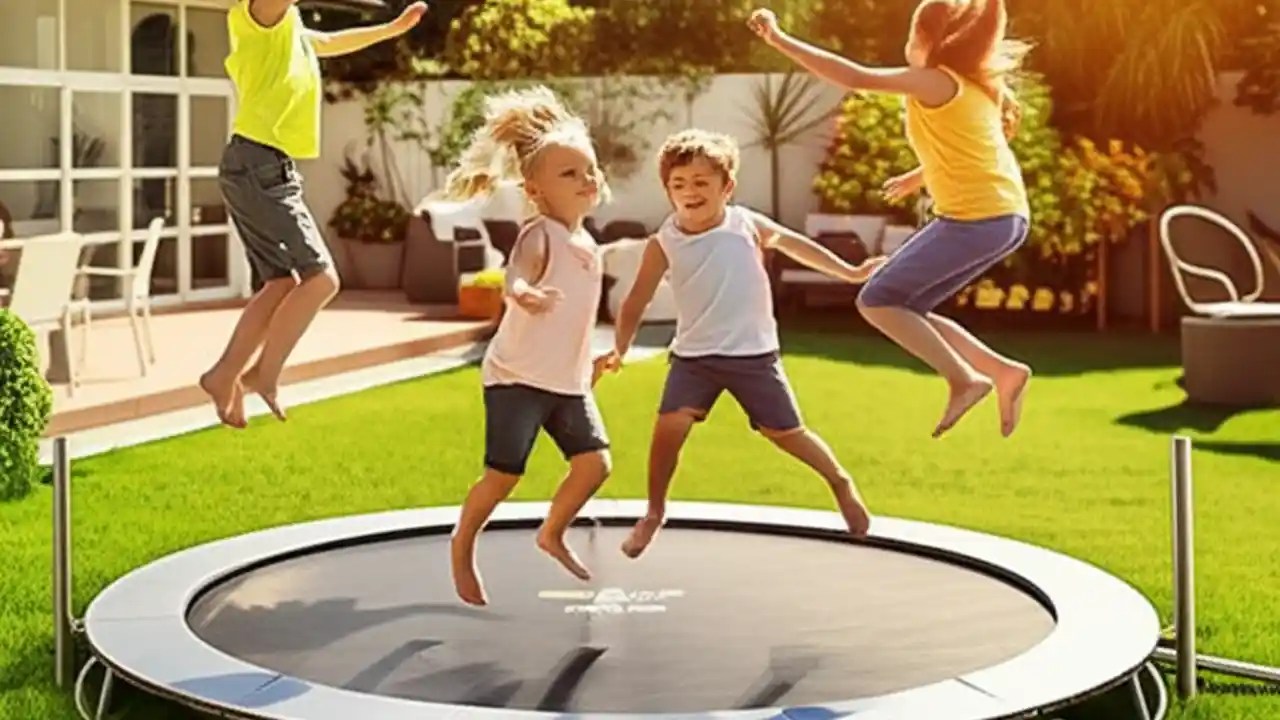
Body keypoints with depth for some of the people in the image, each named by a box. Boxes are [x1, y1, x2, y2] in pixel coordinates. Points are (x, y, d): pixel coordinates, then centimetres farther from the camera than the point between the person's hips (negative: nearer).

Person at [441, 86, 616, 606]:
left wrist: (590, 359, 26)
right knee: (503, 474, -6)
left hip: (569, 382, 7)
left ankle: (552, 534, 22)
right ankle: (462, 547, 18)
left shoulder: (589, 246, 11)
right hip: (517, 376, -7)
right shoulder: (539, 235, -15)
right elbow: (516, 278, -38)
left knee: (595, 462, -1)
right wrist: (524, 294, -59)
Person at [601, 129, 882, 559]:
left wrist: (850, 273, 16)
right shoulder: (663, 244, -7)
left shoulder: (747, 226, -7)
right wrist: (620, 348, -17)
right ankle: (654, 512, 4)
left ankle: (840, 482, 34)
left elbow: (794, 244, 10)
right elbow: (637, 302, -2)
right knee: (670, 424, -16)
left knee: (784, 432, 6)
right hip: (693, 354, 1)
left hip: (753, 353, -1)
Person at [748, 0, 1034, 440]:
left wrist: (780, 40, -13)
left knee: (877, 301, -2)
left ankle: (964, 379, -5)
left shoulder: (935, 82, -9)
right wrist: (919, 177, 41)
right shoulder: (975, 84, 17)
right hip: (1005, 217, 9)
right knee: (904, 308, 14)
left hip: (977, 219, -9)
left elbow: (855, 78, -16)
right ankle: (1002, 371, 8)